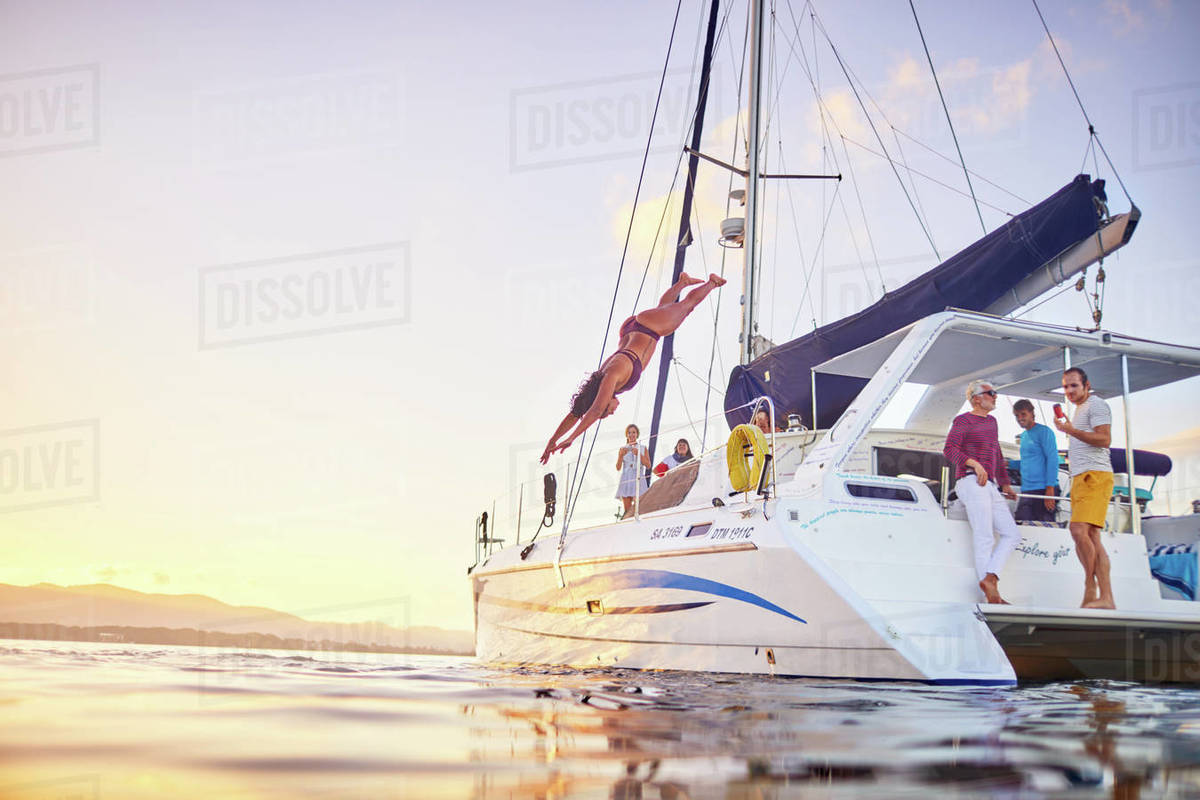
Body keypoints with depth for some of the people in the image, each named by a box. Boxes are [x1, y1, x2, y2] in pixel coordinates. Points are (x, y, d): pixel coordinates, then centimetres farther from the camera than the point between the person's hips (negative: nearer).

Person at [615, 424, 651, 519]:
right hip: (626, 479, 1)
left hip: (638, 479, -1)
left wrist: (638, 454, -8)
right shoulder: (623, 449, 15)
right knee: (627, 509, -6)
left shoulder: (643, 449, 14)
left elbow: (648, 466, 3)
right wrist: (621, 455, -9)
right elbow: (618, 468, 7)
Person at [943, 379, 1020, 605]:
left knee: (1012, 535, -1)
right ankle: (992, 594, -17)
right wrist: (974, 464, -25)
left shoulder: (991, 422, 25)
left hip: (989, 487, 9)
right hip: (971, 482, -9)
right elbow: (950, 449, -13)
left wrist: (1005, 484, 31)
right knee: (985, 538, -14)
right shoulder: (963, 420, 1)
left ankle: (989, 578, -16)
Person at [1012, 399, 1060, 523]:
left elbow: (1052, 460, -12)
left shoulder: (1043, 432, -5)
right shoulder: (1023, 436, 21)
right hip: (1026, 491, 8)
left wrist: (1050, 489, -19)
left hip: (1042, 489, -8)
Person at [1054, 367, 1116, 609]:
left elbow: (1104, 439, -15)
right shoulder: (1079, 410, 28)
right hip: (1080, 478, 10)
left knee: (1079, 530, -22)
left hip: (1094, 476, -10)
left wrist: (1070, 430, -14)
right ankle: (1106, 597, 0)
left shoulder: (1096, 405, -2)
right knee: (1092, 538, 2)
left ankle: (1090, 588, -15)